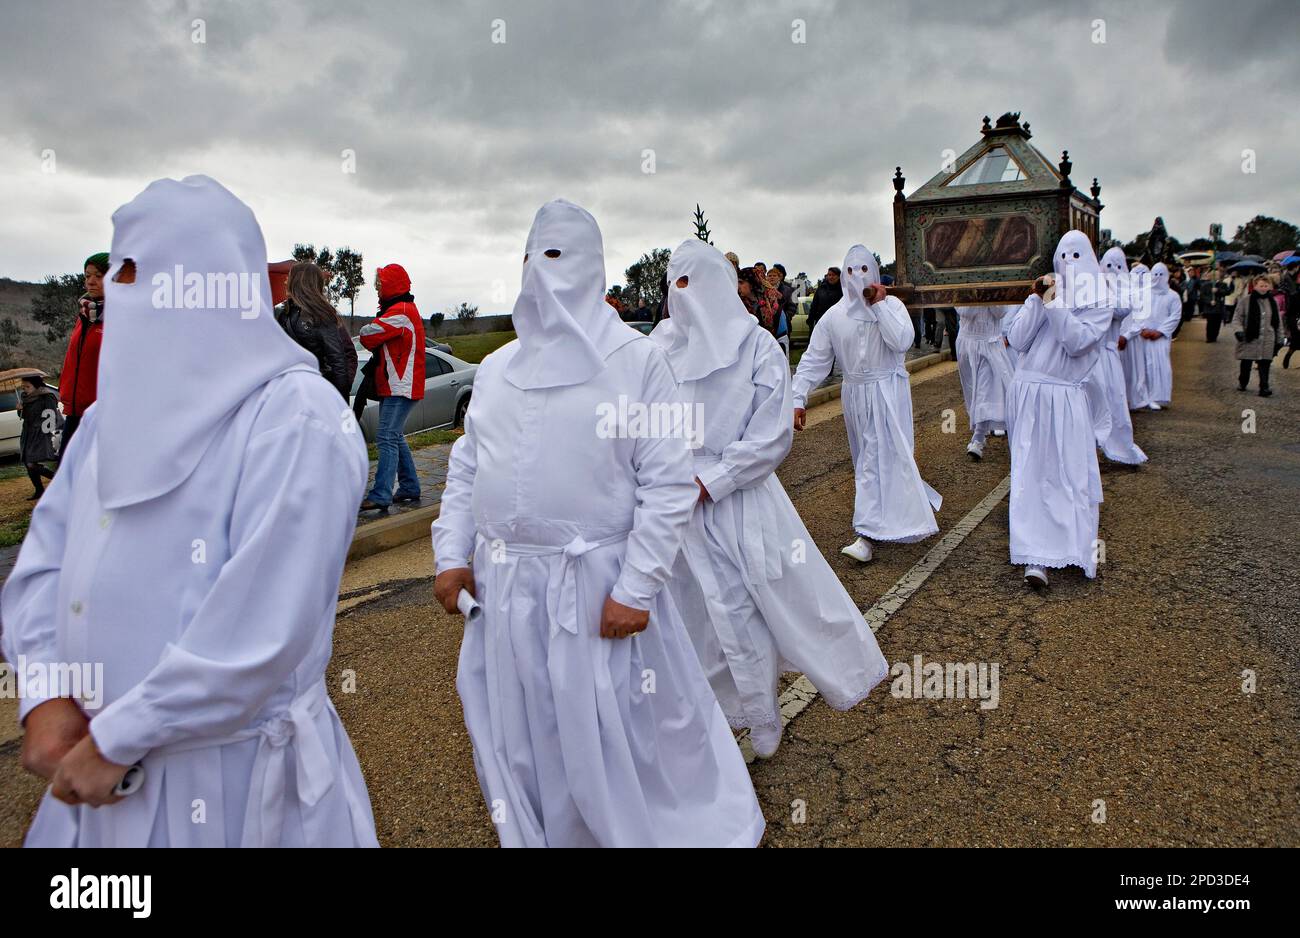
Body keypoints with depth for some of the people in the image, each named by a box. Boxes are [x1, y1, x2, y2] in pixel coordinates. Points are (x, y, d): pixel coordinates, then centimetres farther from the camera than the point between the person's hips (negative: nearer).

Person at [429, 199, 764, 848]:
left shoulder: (636, 360, -7)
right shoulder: (496, 368, 9)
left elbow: (670, 484, -11)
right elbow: (466, 469, 15)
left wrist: (635, 589, -16)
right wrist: (452, 554, 5)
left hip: (595, 585, -5)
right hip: (503, 585, 5)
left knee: (612, 734, 9)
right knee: (517, 732, 18)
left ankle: (629, 829, 36)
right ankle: (534, 833, 42)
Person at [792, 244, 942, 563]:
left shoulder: (891, 305, -6)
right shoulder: (834, 316, 0)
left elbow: (902, 342, -23)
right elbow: (814, 360, -3)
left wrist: (879, 305, -19)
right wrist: (798, 399, -12)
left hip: (888, 394, -4)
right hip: (855, 395, 4)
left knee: (878, 460, -10)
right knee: (869, 459, 14)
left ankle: (867, 535, -13)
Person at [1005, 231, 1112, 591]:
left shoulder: (1099, 303, 6)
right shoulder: (1042, 294, 9)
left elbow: (1077, 342, -11)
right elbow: (1017, 341, -2)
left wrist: (1053, 303, -15)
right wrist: (1036, 301, -9)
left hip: (1066, 399, 0)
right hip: (1028, 392, 0)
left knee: (1072, 474, 0)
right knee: (1030, 474, -3)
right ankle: (1034, 557, -3)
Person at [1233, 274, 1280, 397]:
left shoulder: (1273, 302, 9)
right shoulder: (1245, 300, -3)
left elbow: (1278, 321, 15)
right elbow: (1237, 316, -1)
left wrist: (1279, 337, 14)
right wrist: (1239, 330, -15)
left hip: (1267, 340, 2)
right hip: (1249, 337, -2)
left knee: (1265, 364, -4)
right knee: (1246, 363, 8)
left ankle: (1264, 388, -4)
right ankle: (1242, 383, 29)